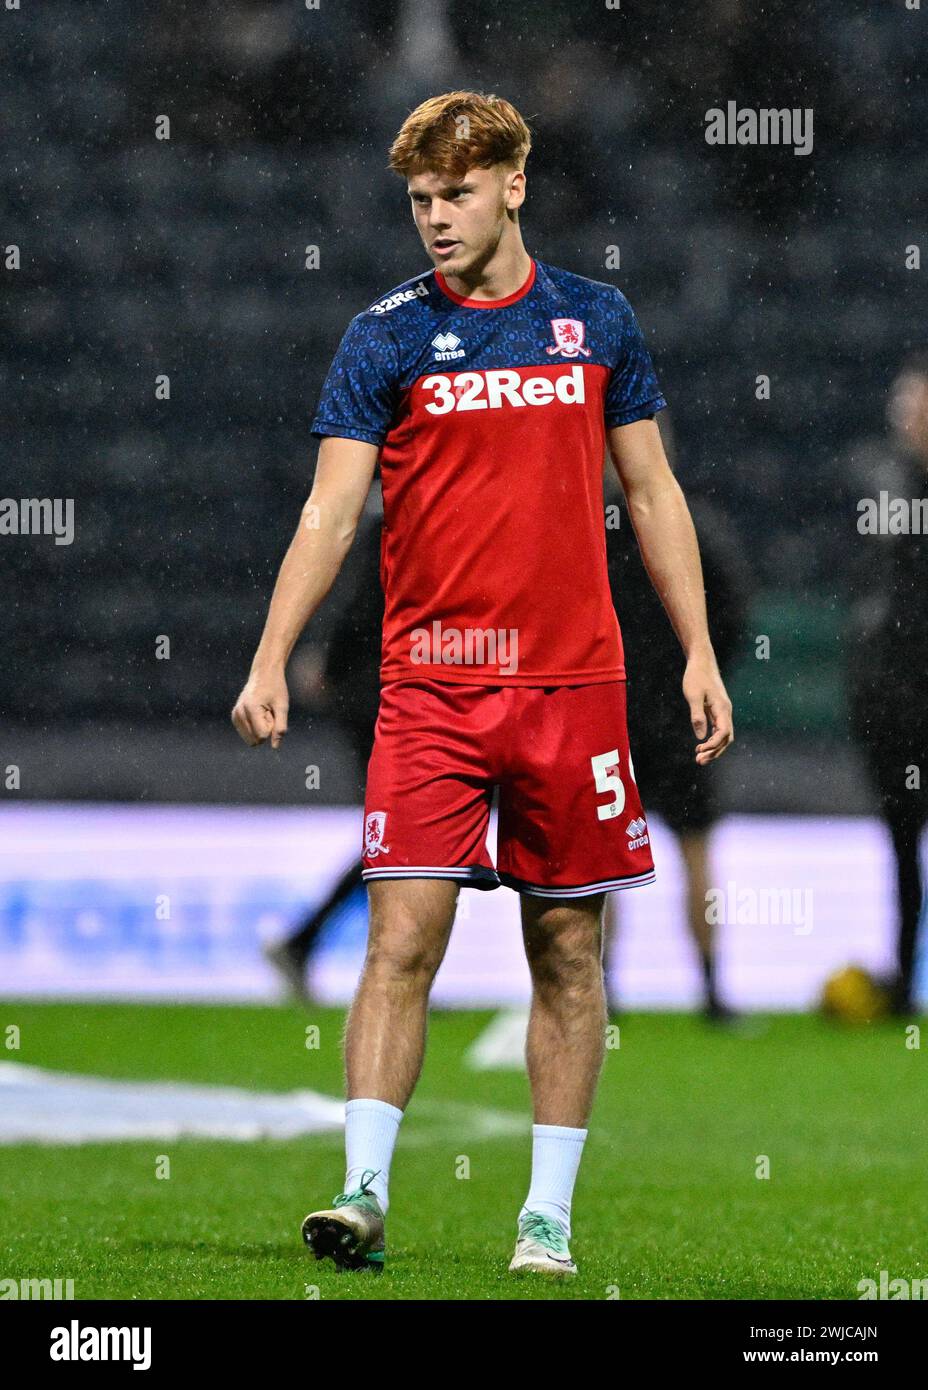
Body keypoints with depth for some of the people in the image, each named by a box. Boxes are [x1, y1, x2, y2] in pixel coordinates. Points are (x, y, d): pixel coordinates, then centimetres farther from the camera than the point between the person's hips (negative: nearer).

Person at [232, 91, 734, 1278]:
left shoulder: (597, 320, 7)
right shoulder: (386, 335, 0)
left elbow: (651, 493, 13)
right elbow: (331, 512, -5)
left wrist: (699, 655, 8)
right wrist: (270, 665, -17)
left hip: (574, 679, 2)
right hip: (430, 683, -2)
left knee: (568, 951, 5)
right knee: (403, 935, -11)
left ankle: (548, 1215, 12)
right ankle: (364, 1191, -12)